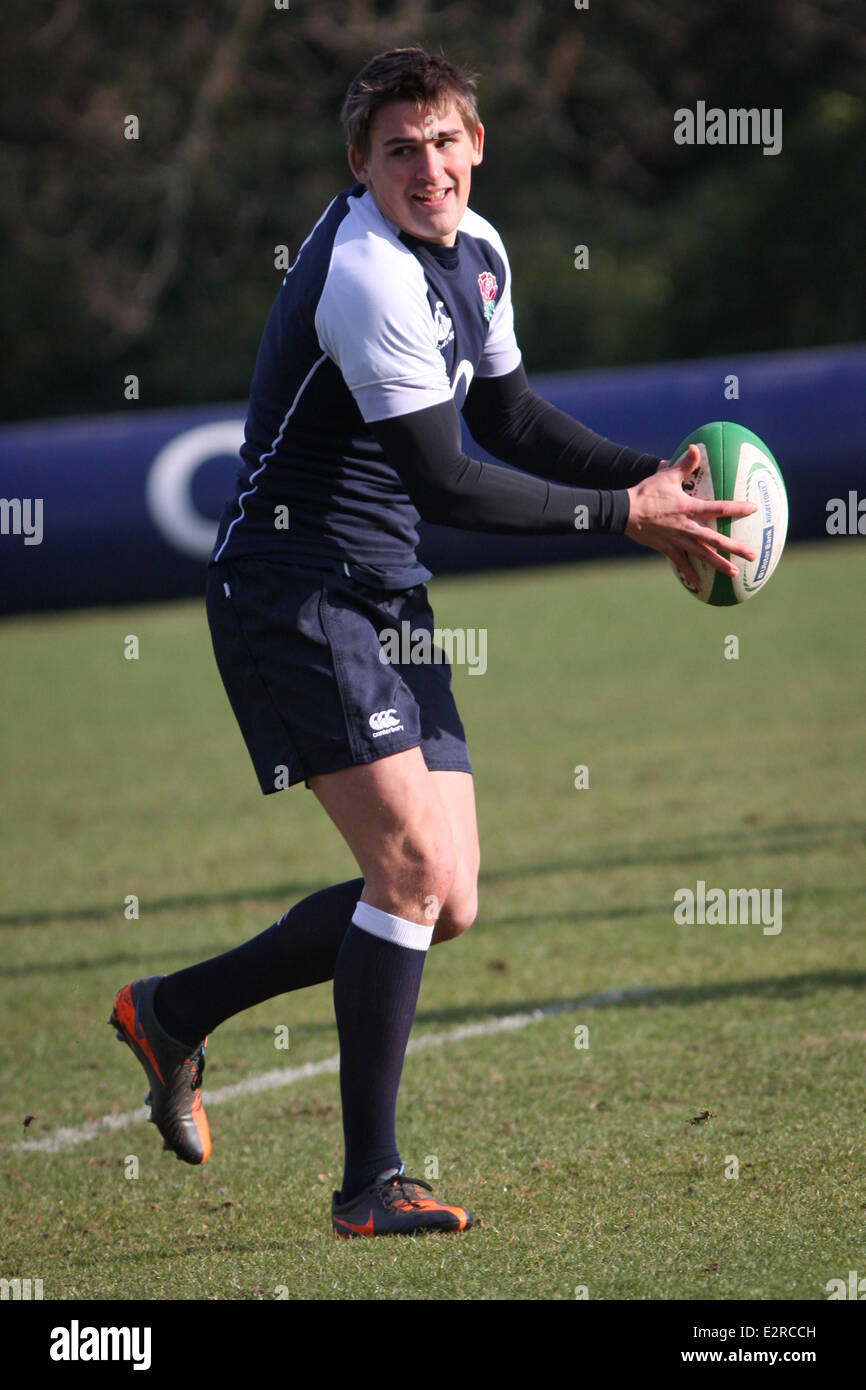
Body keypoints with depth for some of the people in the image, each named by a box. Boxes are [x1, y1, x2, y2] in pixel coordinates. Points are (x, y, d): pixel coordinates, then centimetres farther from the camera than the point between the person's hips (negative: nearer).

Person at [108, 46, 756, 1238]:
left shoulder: (477, 250, 8)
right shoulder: (367, 276, -21)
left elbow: (506, 416, 21)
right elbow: (444, 482, -21)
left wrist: (653, 473, 7)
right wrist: (623, 513, -17)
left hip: (389, 598, 9)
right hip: (292, 590, -9)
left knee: (444, 901, 5)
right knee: (414, 863, -18)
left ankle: (174, 1012, 21)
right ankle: (370, 1184, -11)